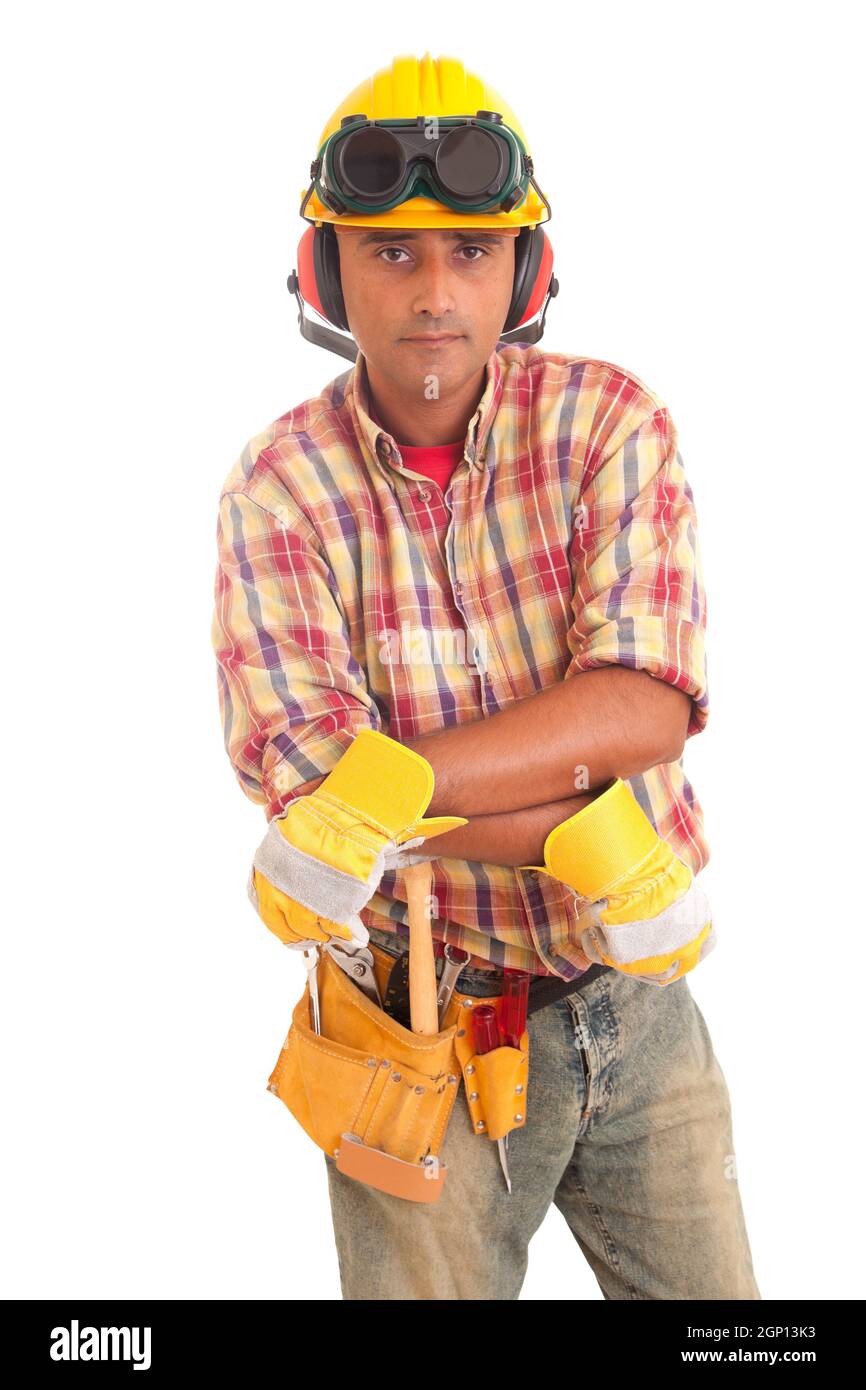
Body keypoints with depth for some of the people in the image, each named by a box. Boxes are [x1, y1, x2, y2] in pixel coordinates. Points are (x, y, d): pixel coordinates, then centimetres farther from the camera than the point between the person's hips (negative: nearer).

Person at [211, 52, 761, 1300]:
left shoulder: (609, 422, -9)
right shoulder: (280, 489, -11)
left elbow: (648, 708, -20)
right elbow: (301, 776, -21)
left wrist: (395, 788, -28)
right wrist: (584, 842, -24)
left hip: (643, 1002, 2)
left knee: (707, 1288, 17)